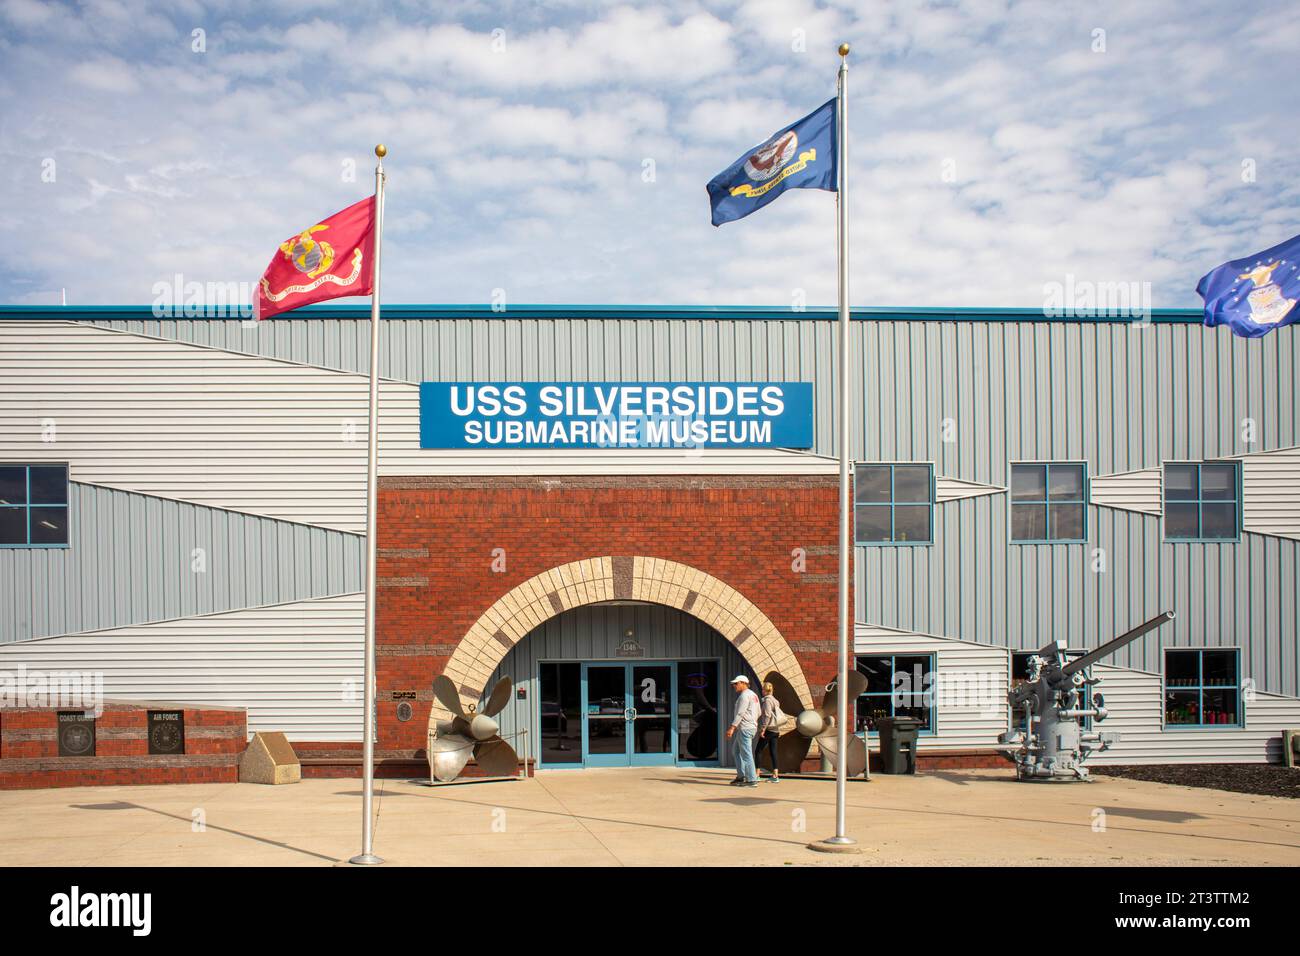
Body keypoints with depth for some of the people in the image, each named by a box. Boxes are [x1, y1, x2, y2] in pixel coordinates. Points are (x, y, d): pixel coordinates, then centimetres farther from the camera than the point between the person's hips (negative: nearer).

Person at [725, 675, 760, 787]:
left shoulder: (744, 695, -14)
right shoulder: (753, 695, 16)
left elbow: (740, 713, -23)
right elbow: (758, 712, 23)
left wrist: (732, 728, -27)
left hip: (745, 728, -10)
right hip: (752, 727, 10)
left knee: (746, 754, -7)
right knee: (736, 750, 17)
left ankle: (752, 780, -7)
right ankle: (741, 776, 17)